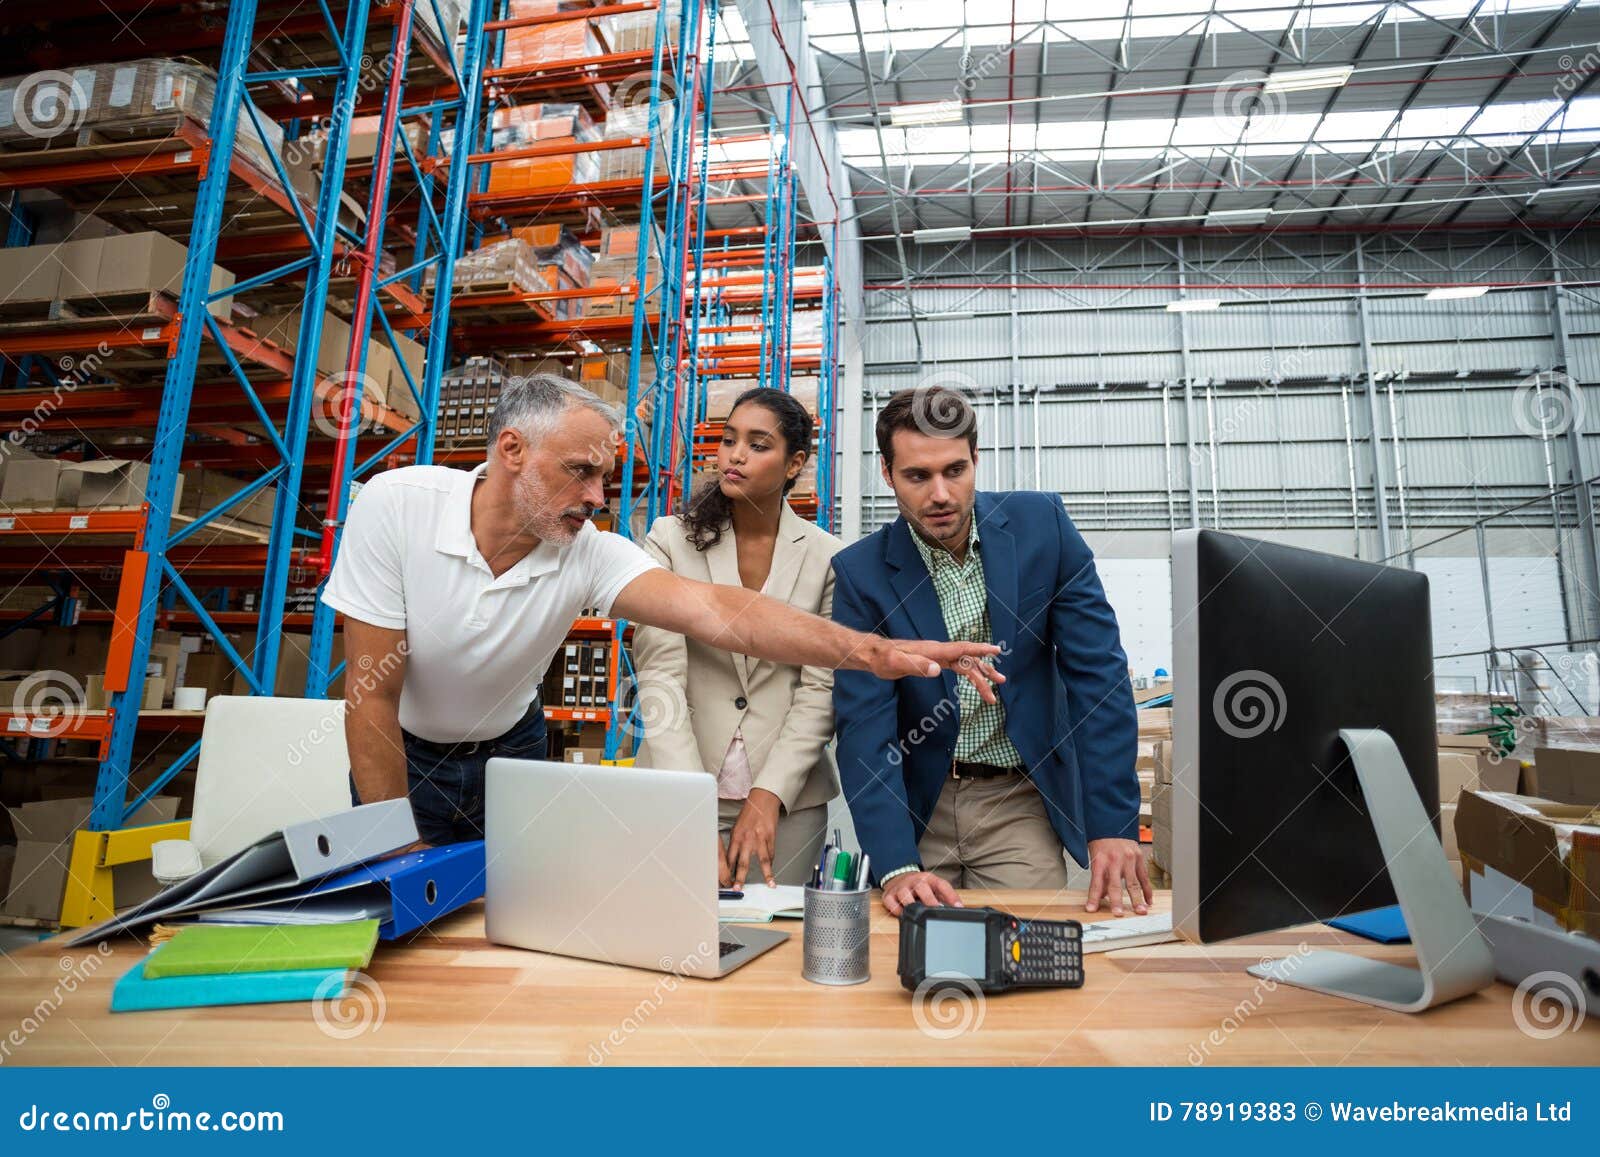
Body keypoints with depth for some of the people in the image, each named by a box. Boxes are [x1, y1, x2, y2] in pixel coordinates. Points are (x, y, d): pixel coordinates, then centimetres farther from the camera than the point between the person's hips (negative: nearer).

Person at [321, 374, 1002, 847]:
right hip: (401, 755, -1)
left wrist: (867, 651, -49)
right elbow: (372, 696, -23)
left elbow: (716, 612, -36)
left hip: (511, 752, 2)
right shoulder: (397, 507, -27)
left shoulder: (587, 550, -23)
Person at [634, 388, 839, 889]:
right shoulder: (671, 541, -3)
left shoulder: (826, 556, -1)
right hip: (685, 789, 0)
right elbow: (660, 675, -10)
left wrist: (769, 796, -12)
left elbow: (821, 688, -2)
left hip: (789, 794, 1)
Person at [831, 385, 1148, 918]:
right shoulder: (859, 572, -11)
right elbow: (864, 725, -15)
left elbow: (1098, 673, -9)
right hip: (916, 807, 0)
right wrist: (896, 866, -26)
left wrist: (1113, 824, -16)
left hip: (1020, 803, 1)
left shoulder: (1041, 524, -8)